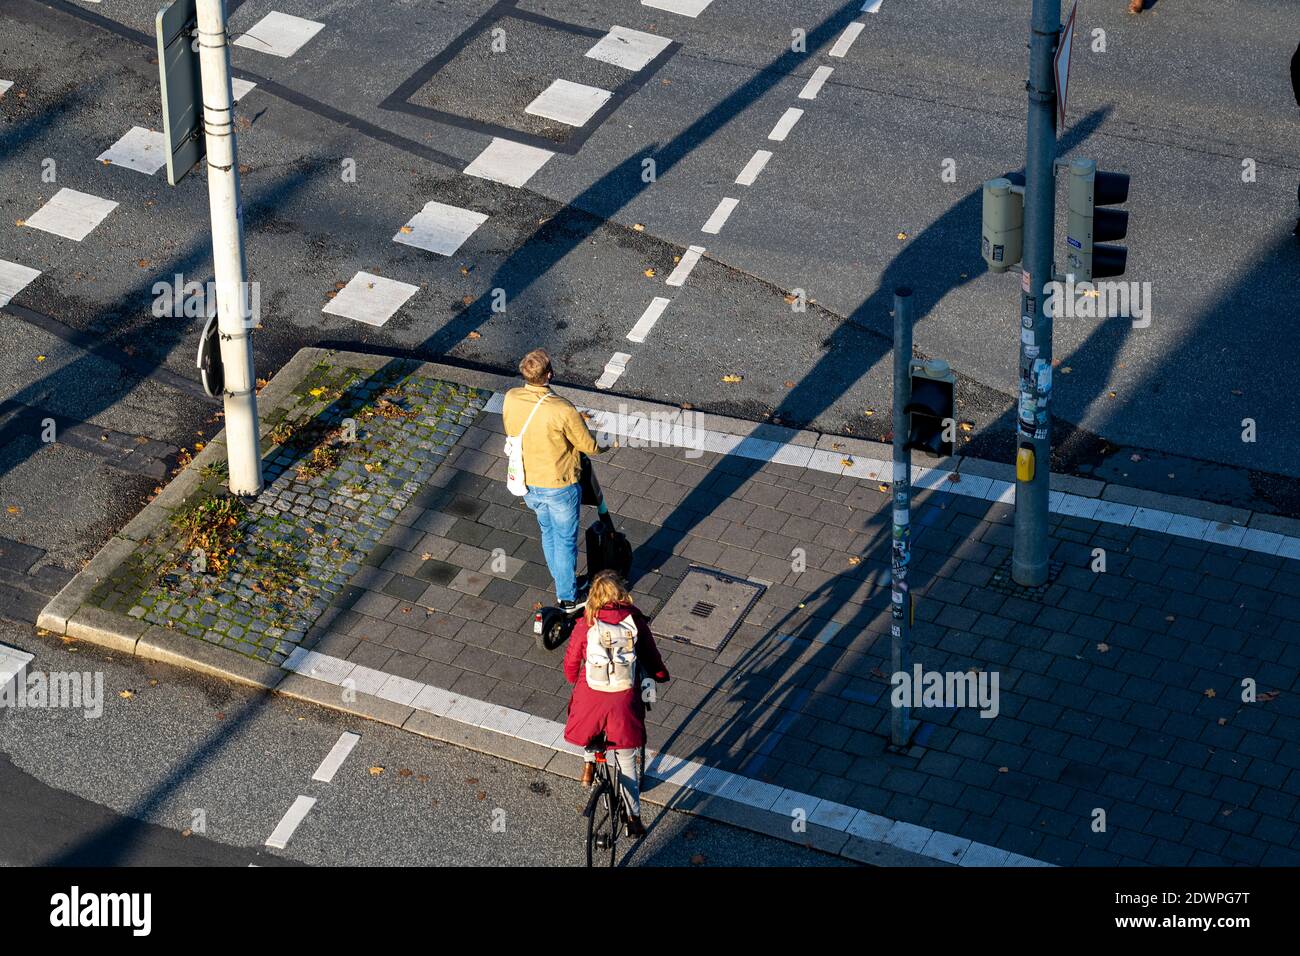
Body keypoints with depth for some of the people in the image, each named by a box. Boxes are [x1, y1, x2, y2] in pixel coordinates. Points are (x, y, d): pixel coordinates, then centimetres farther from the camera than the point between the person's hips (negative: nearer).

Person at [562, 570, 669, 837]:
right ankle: (634, 817, 20)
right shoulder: (634, 620, -10)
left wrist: (575, 680, 23)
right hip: (625, 700, 1)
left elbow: (571, 661, 0)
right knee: (628, 760, 16)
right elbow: (650, 654, 2)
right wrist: (660, 675, 25)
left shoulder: (586, 624, -12)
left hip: (591, 697, -1)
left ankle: (589, 763, 32)